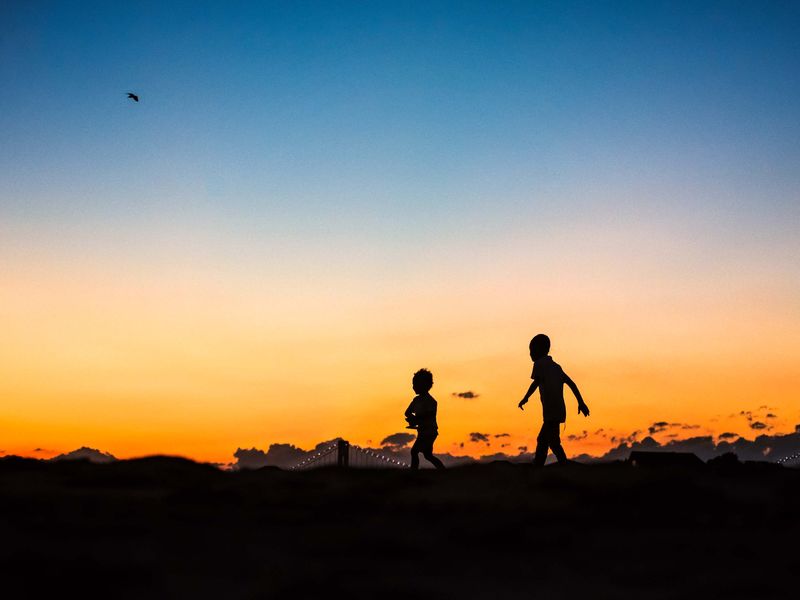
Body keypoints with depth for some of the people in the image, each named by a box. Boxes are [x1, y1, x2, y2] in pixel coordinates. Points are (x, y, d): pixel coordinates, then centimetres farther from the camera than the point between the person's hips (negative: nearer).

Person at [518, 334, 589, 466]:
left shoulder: (539, 364, -2)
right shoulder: (555, 366, 21)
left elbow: (536, 382, -17)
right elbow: (571, 383, 16)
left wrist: (525, 399, -6)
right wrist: (581, 402, 15)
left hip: (551, 411, -9)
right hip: (558, 411, 9)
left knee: (553, 442, -11)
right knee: (542, 441, 17)